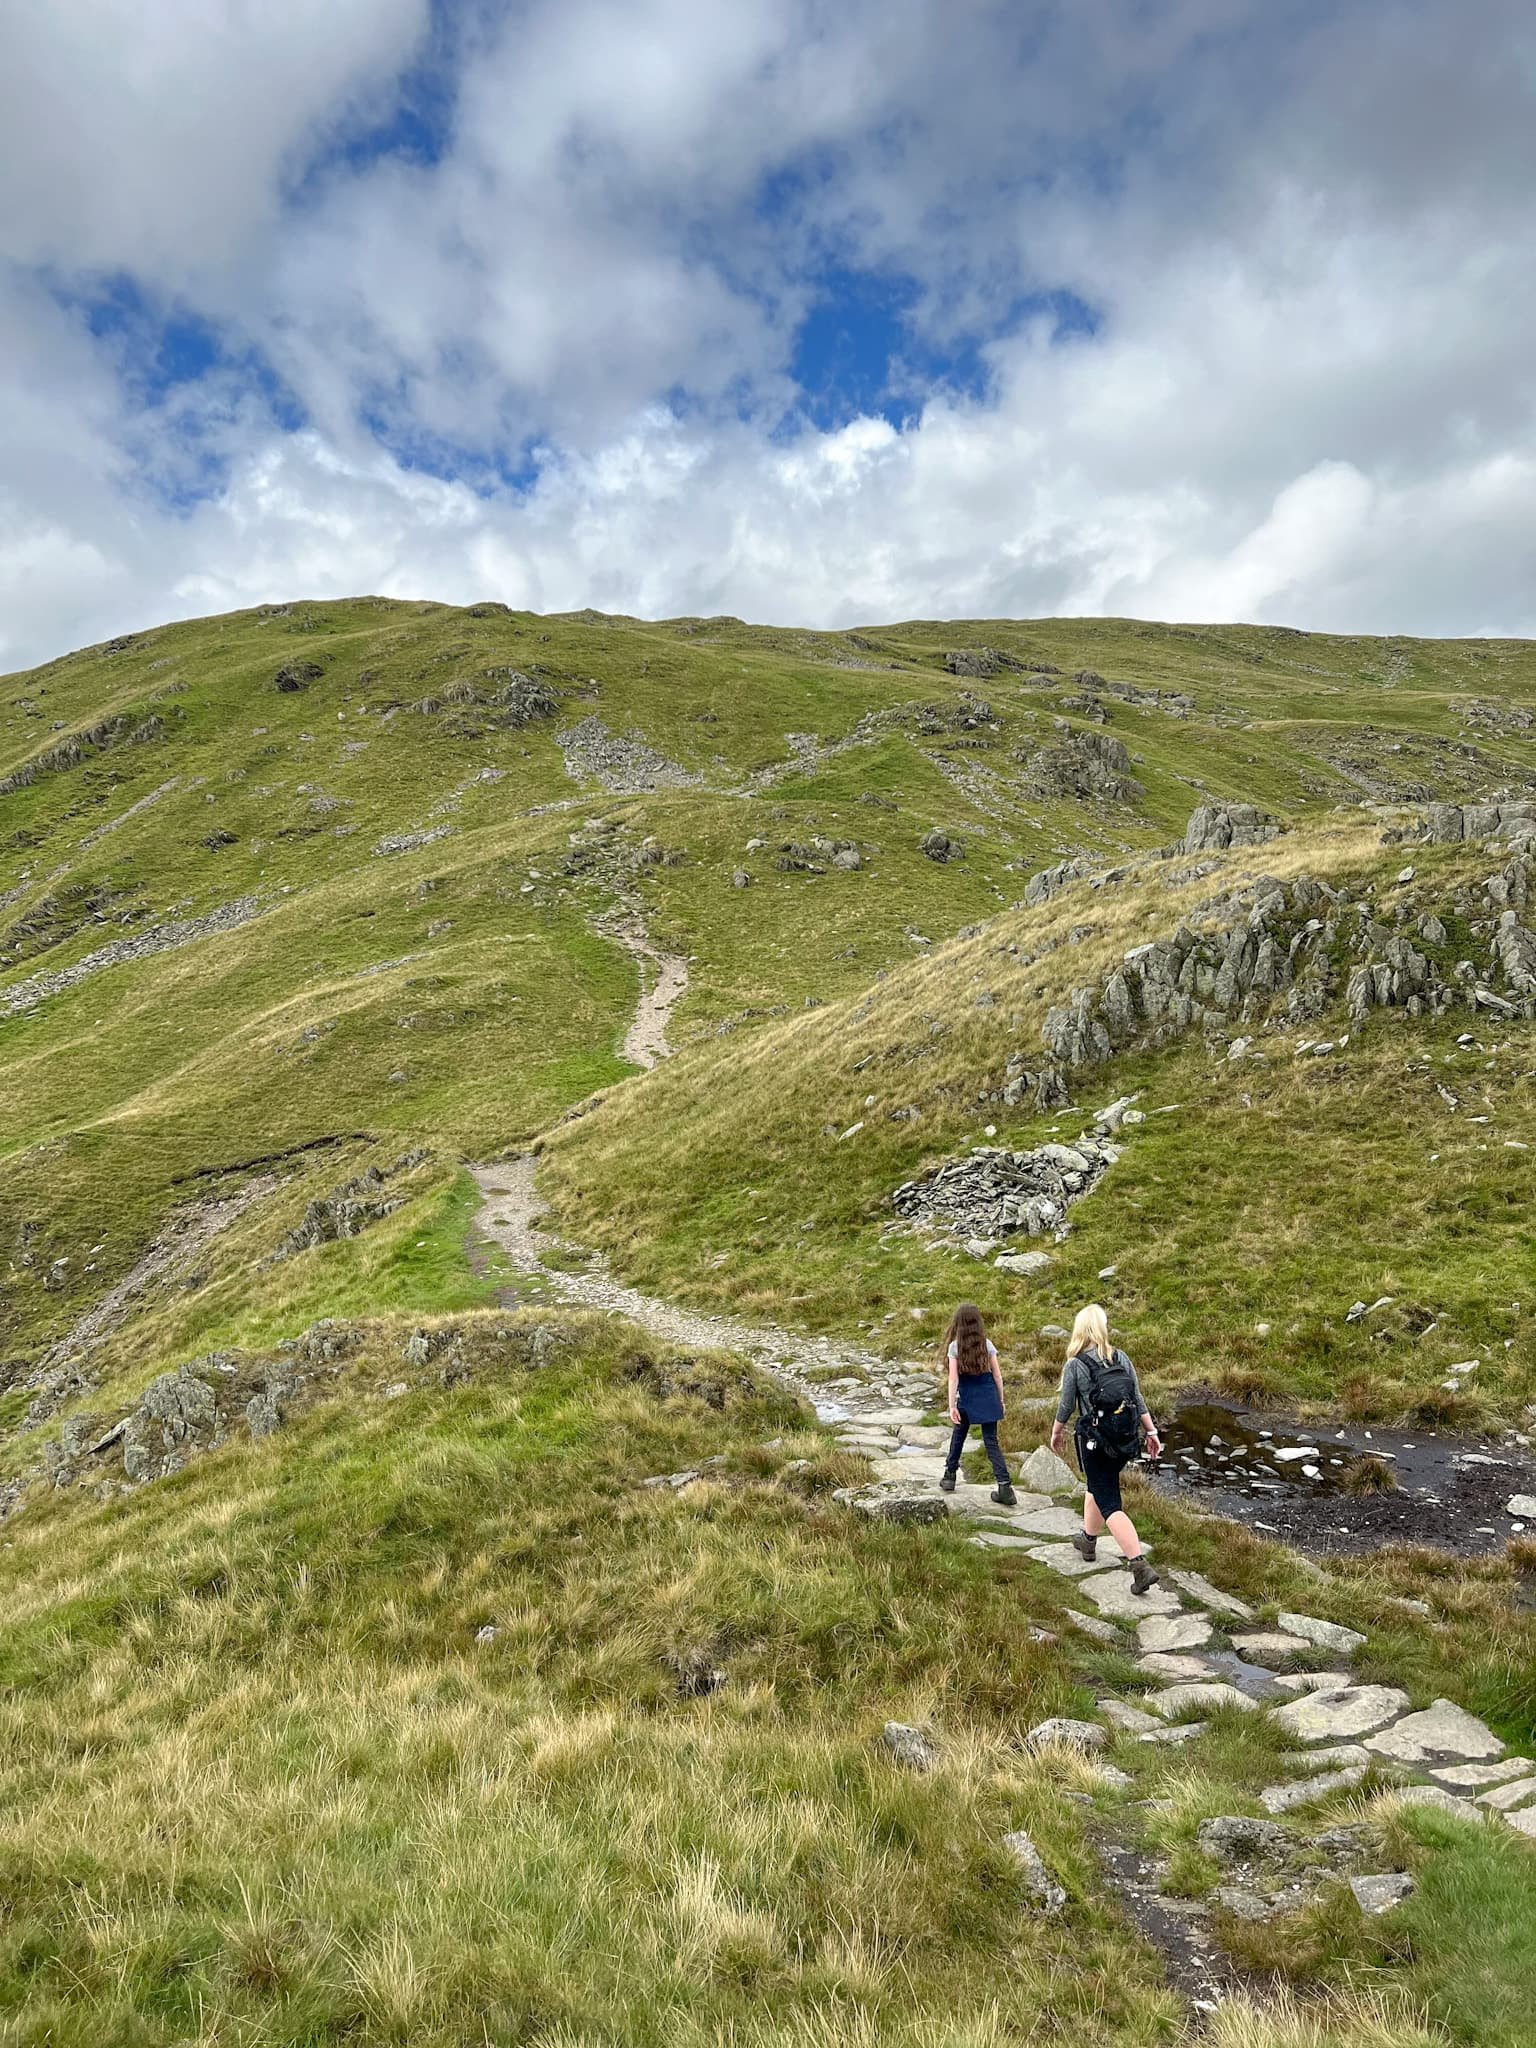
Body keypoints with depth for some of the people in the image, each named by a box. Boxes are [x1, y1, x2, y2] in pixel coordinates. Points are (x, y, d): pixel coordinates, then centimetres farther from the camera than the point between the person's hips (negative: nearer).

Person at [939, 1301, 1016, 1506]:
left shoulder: (954, 1346, -7)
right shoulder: (987, 1344, 0)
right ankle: (1005, 1487, -5)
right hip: (988, 1397, 2)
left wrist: (952, 1406, -9)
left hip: (967, 1399, -2)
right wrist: (1000, 1400, 13)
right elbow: (997, 1375, 3)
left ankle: (949, 1476, 29)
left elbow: (953, 1379, -10)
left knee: (958, 1435, 19)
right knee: (991, 1441, 3)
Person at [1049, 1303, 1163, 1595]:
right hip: (1126, 1440, 5)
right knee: (1100, 1487, 26)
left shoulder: (1074, 1365, -11)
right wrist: (1151, 1432, 10)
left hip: (1094, 1441, -5)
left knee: (1109, 1504, -2)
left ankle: (1140, 1567, -13)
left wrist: (1056, 1433, 12)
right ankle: (1088, 1541, 43)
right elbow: (1138, 1399, 2)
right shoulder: (1122, 1359, 0)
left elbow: (1065, 1406, -4)